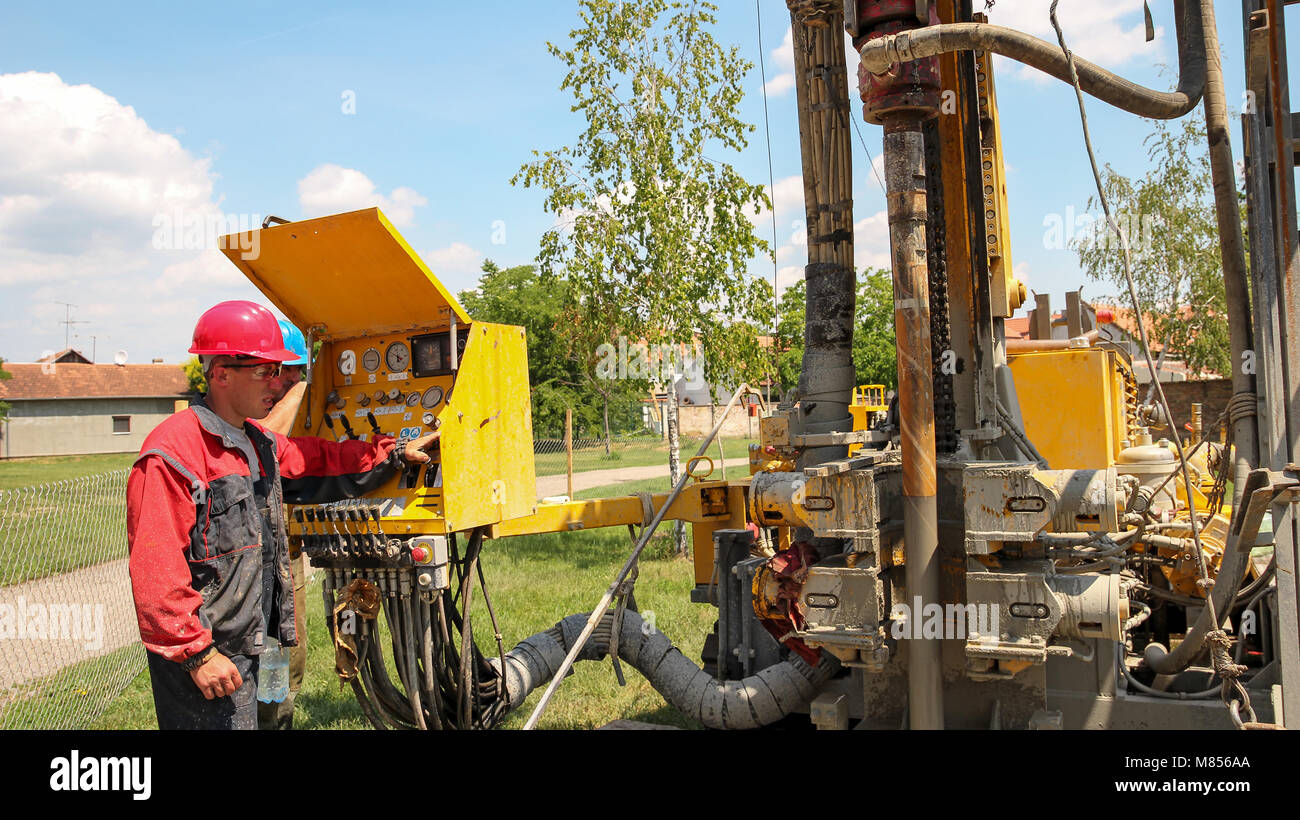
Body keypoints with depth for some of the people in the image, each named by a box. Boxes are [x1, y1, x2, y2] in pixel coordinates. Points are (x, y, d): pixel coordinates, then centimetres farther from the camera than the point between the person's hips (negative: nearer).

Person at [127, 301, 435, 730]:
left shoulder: (260, 444, 11)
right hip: (203, 659, -9)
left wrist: (394, 454, 21)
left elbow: (319, 462, 27)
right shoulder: (171, 454, -19)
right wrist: (197, 653, -21)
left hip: (244, 645, 9)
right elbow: (155, 570, -22)